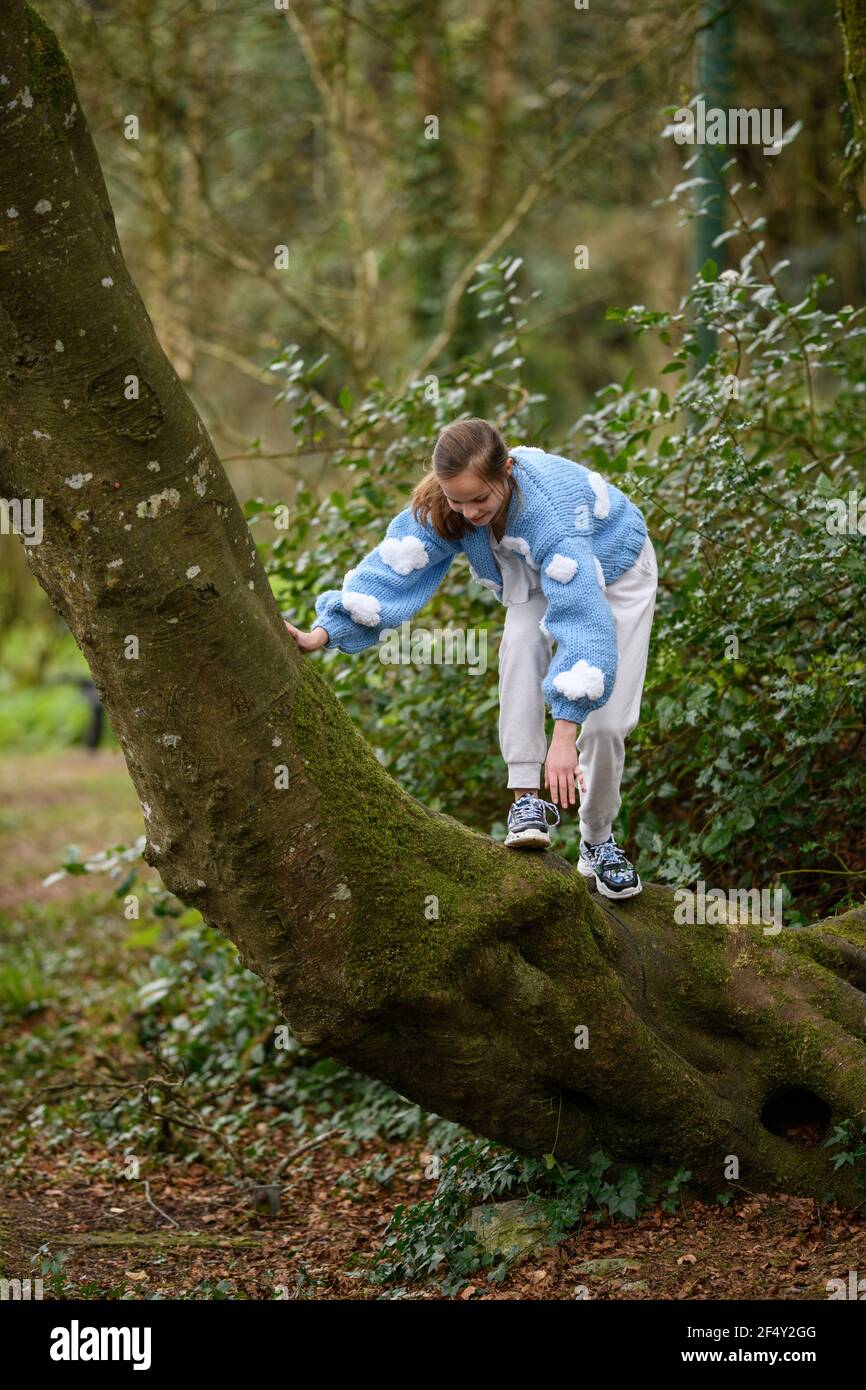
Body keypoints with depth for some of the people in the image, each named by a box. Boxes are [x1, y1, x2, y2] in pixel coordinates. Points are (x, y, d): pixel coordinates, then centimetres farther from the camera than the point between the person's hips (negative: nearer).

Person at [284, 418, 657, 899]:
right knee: (520, 643, -30)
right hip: (537, 581, 4)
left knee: (608, 722, -9)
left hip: (615, 569, -4)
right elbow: (390, 569, -25)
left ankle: (598, 843, 15)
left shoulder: (550, 507, -46)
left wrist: (565, 734, -53)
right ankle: (527, 798, -25)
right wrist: (323, 634, -37)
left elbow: (581, 617, -50)